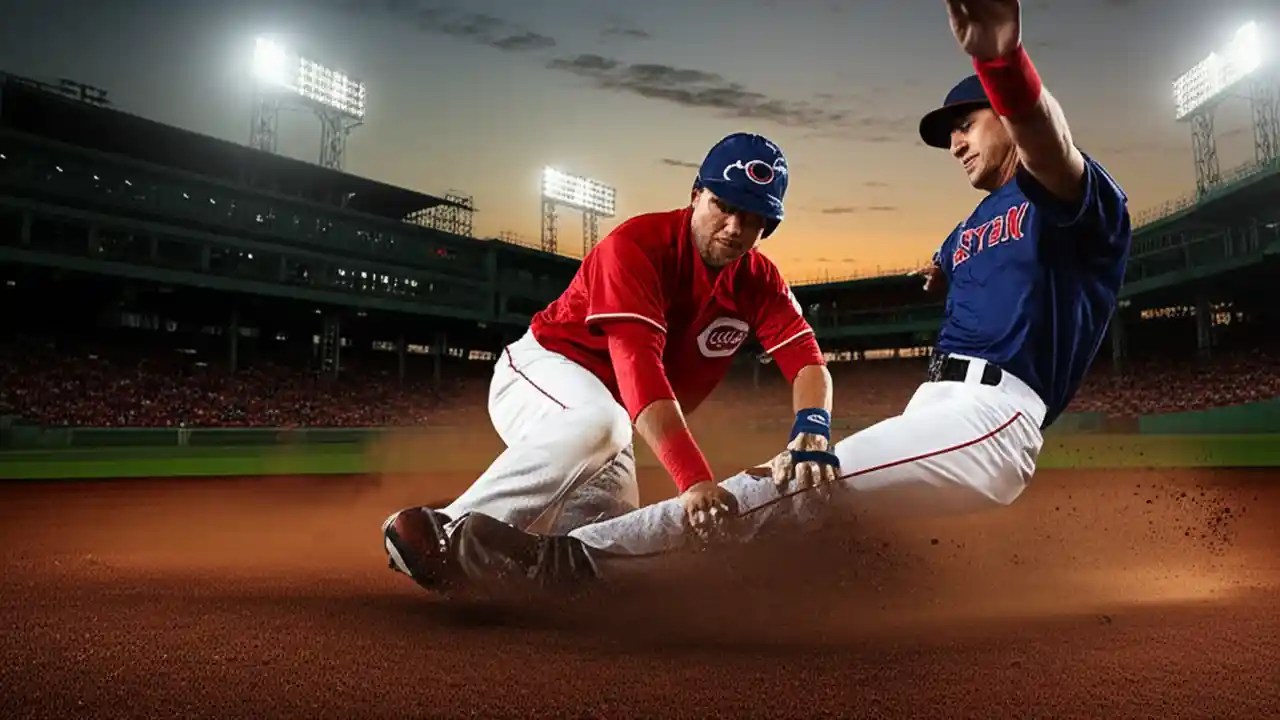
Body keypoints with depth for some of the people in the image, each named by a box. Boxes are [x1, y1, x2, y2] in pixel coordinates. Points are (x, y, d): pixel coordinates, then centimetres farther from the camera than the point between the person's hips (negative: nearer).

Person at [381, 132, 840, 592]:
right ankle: (451, 529, -29)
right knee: (600, 424, -40)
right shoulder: (638, 245, -27)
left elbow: (808, 362, -18)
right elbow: (638, 368, -40)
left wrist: (811, 434, -41)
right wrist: (693, 477, -50)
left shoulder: (759, 281, -7)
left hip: (610, 410, 7)